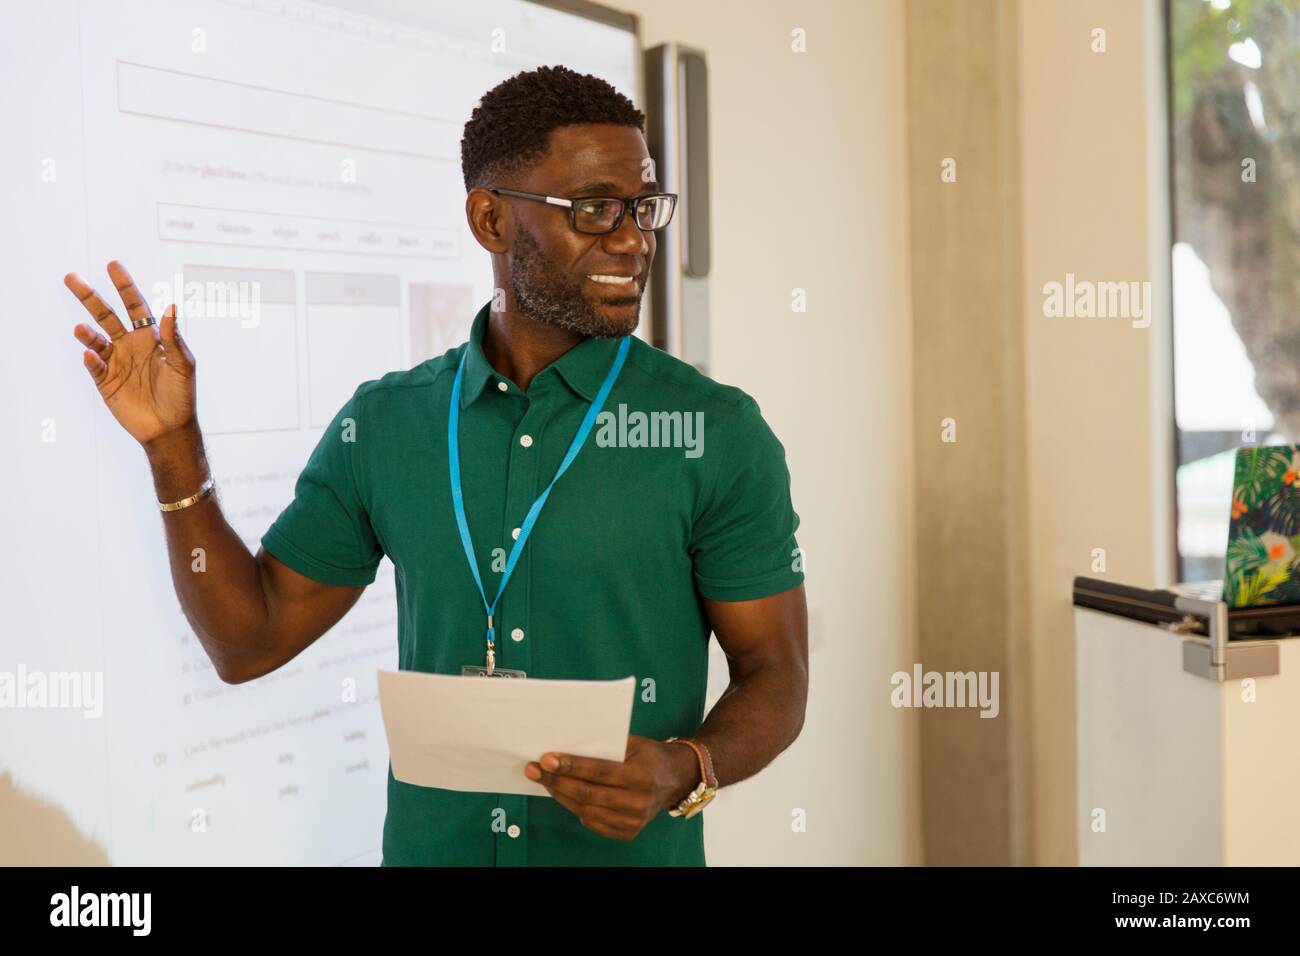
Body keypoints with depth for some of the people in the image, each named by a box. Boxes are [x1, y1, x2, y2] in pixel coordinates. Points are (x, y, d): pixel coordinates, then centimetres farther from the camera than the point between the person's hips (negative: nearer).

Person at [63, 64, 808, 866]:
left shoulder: (720, 435, -9)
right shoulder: (386, 424, 0)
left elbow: (776, 679, -6)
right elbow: (251, 638, 4)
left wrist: (686, 771, -25)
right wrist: (174, 444, -6)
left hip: (633, 848, -2)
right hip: (428, 842, 3)